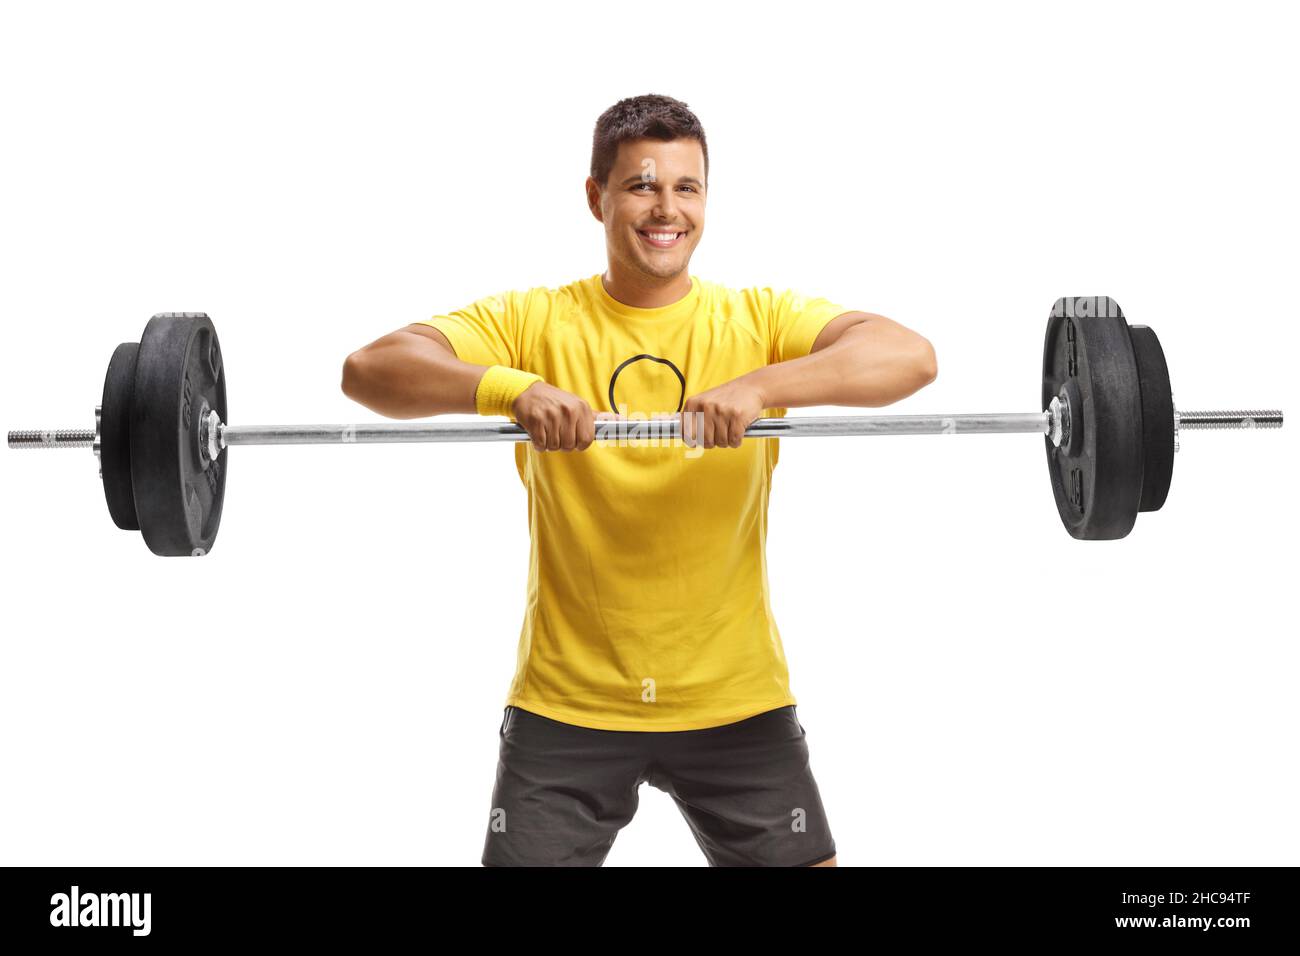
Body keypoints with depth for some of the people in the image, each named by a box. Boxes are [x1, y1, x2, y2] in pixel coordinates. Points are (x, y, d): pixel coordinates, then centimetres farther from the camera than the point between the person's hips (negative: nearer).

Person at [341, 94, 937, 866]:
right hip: (567, 702, 0)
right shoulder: (533, 322, -2)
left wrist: (761, 385, -34)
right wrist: (511, 389, -32)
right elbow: (370, 368, -14)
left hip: (735, 698, 1)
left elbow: (911, 355, -17)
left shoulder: (761, 319, -2)